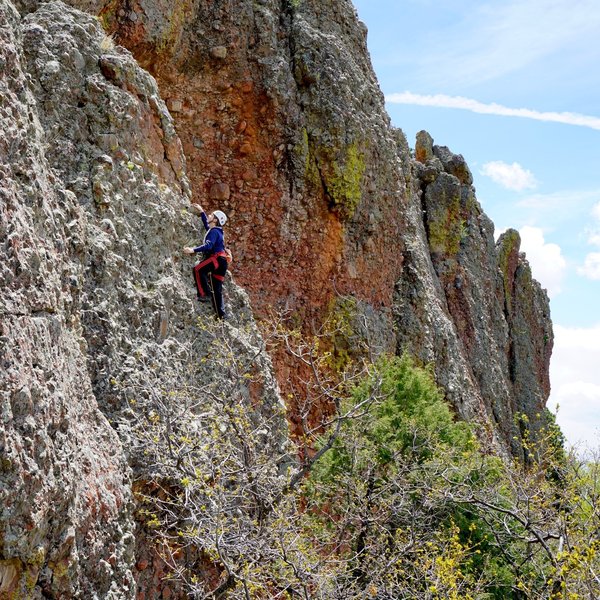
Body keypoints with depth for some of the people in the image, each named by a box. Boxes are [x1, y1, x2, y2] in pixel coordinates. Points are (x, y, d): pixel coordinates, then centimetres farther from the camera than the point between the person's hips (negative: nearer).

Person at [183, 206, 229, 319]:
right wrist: (202, 212, 48)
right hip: (220, 263, 10)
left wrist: (193, 250, -30)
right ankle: (221, 314, 6)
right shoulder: (215, 230, 22)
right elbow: (206, 224, 45)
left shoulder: (214, 232, -7)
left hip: (217, 259, -10)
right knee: (216, 290, 8)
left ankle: (205, 294, -28)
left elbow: (208, 246, -23)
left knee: (198, 269, -22)